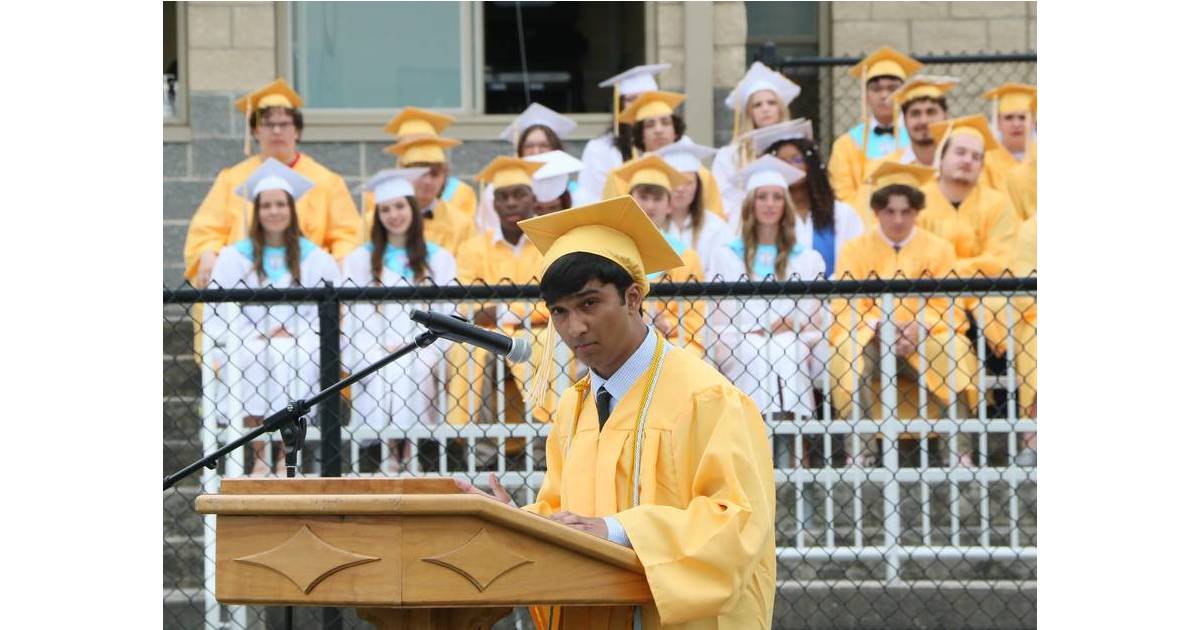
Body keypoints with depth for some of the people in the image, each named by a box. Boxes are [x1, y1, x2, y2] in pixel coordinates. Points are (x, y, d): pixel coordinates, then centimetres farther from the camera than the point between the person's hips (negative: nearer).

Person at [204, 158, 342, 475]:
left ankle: (286, 452, -31)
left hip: (299, 345, 0)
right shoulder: (234, 257, 13)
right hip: (248, 342, 0)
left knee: (294, 358, -35)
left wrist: (294, 333, -9)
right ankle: (259, 457, -33)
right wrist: (256, 336, -9)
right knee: (254, 360, -35)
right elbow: (217, 313, 5)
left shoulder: (316, 258, 13)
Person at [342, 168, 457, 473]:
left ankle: (409, 453, -22)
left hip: (420, 354, 0)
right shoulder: (359, 260, 16)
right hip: (375, 355, 0)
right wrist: (377, 354, -8)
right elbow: (355, 318, 7)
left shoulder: (438, 259, 14)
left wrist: (418, 350, -7)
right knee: (382, 377, -23)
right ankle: (391, 456, -23)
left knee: (414, 372, -24)